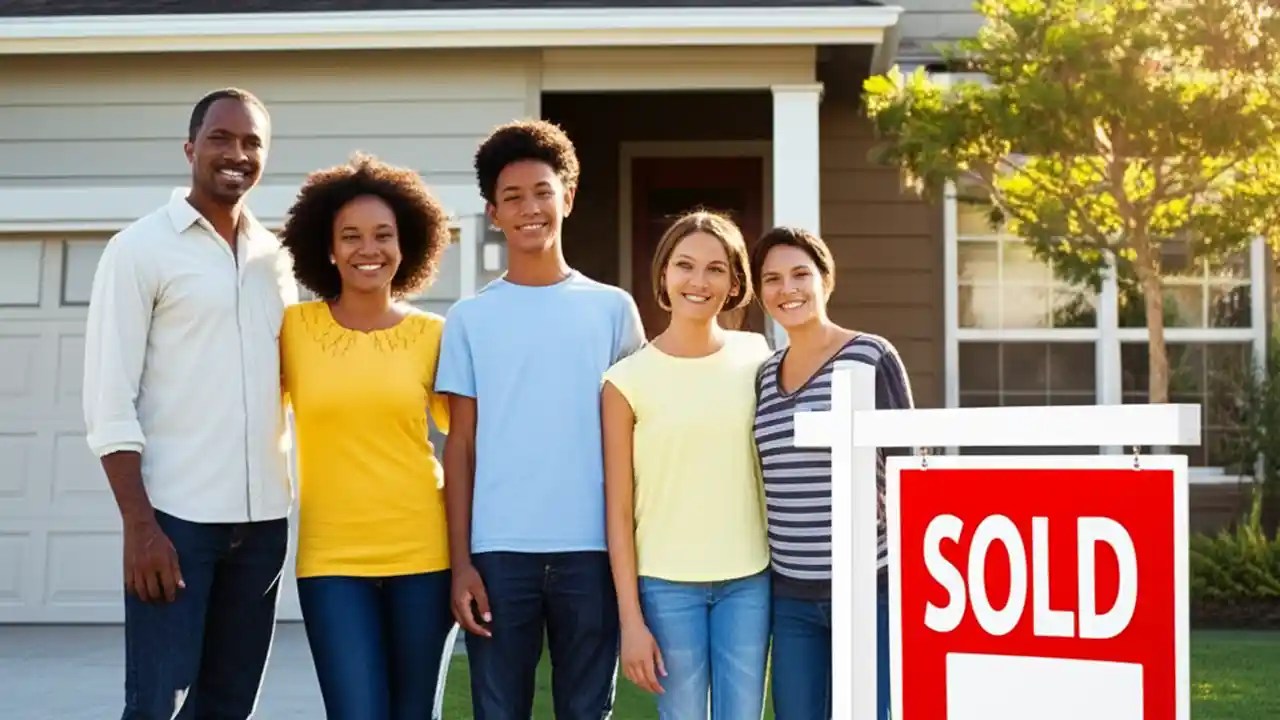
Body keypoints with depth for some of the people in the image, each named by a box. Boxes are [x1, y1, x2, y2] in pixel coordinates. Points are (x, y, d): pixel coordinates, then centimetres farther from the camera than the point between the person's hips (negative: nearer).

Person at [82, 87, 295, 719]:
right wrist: (139, 524, -15)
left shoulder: (276, 257, 12)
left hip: (262, 517, 5)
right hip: (175, 514, -5)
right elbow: (109, 399, -7)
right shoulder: (141, 247, -2)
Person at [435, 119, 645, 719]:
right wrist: (460, 562, -2)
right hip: (498, 552, 0)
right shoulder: (470, 318, 6)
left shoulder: (612, 309, 7)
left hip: (591, 550, 0)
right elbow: (460, 446, 5)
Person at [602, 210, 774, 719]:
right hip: (668, 584, -2)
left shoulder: (756, 357, 2)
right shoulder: (628, 380, -5)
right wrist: (630, 619, -6)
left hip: (749, 579, 2)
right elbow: (619, 511, -3)